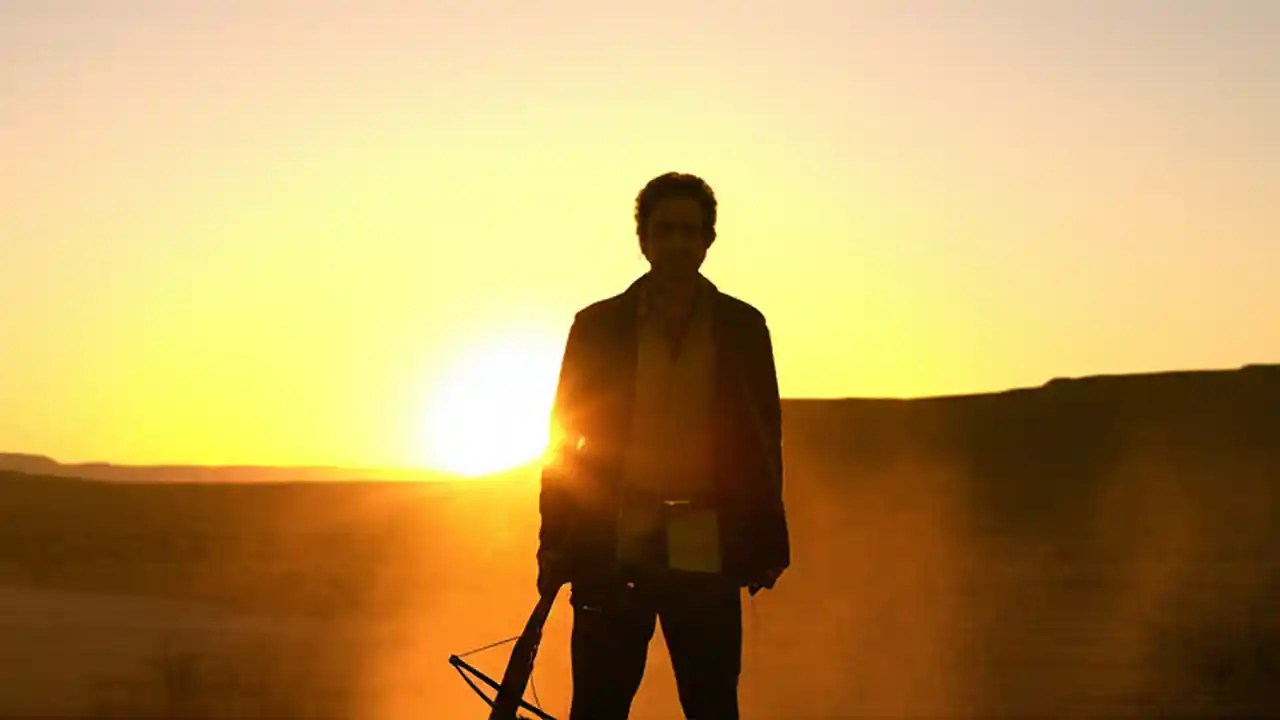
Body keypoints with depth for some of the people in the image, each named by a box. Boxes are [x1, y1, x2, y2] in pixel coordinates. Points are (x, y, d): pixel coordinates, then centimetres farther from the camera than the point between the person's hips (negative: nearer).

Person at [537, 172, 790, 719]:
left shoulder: (742, 328, 8)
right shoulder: (598, 327, 7)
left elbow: (764, 439, 9)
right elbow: (564, 441, 8)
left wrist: (767, 545, 3)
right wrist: (556, 543, 1)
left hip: (706, 559, 0)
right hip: (614, 557, 0)